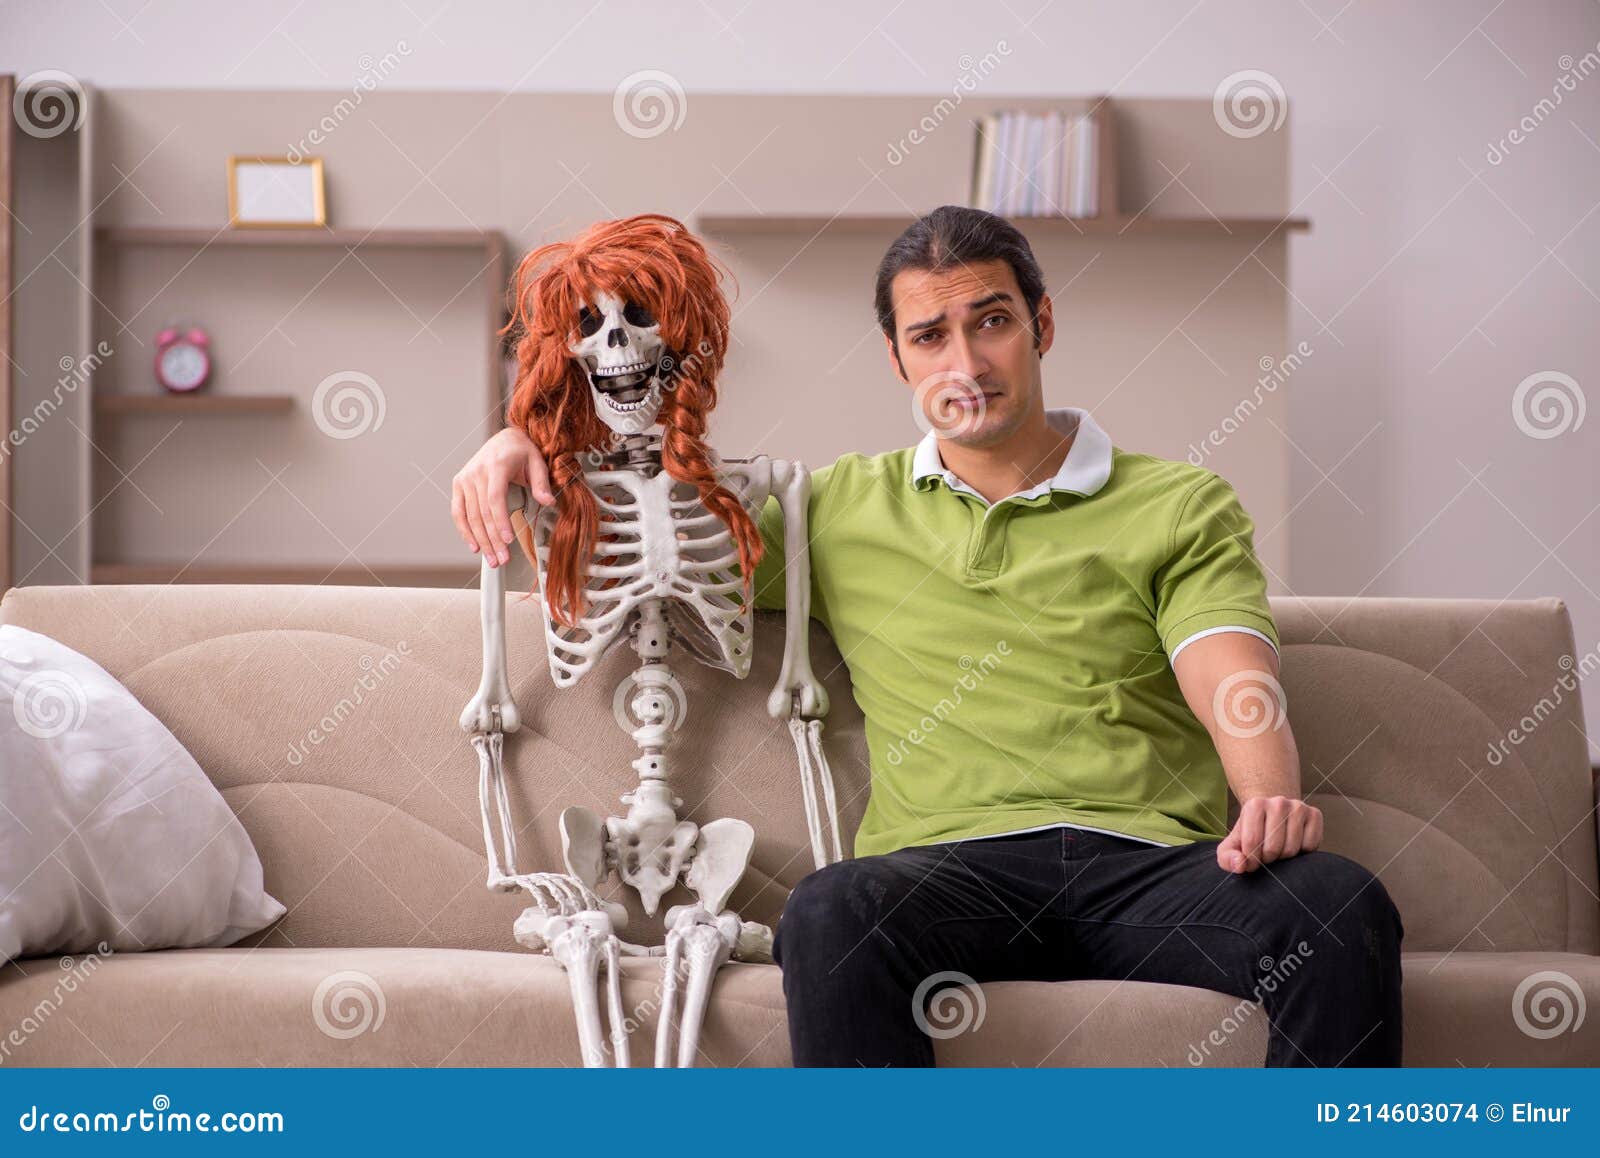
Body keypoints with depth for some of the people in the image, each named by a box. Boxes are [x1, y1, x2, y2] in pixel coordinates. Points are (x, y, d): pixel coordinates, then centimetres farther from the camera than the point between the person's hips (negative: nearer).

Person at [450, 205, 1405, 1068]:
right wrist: (524, 444, 10)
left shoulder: (1181, 505, 18)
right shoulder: (843, 509, 24)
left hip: (1155, 859, 0)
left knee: (1342, 906, -32)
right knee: (831, 915, -36)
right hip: (951, 864, 0)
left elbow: (1238, 690, 2)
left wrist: (1272, 800, -21)